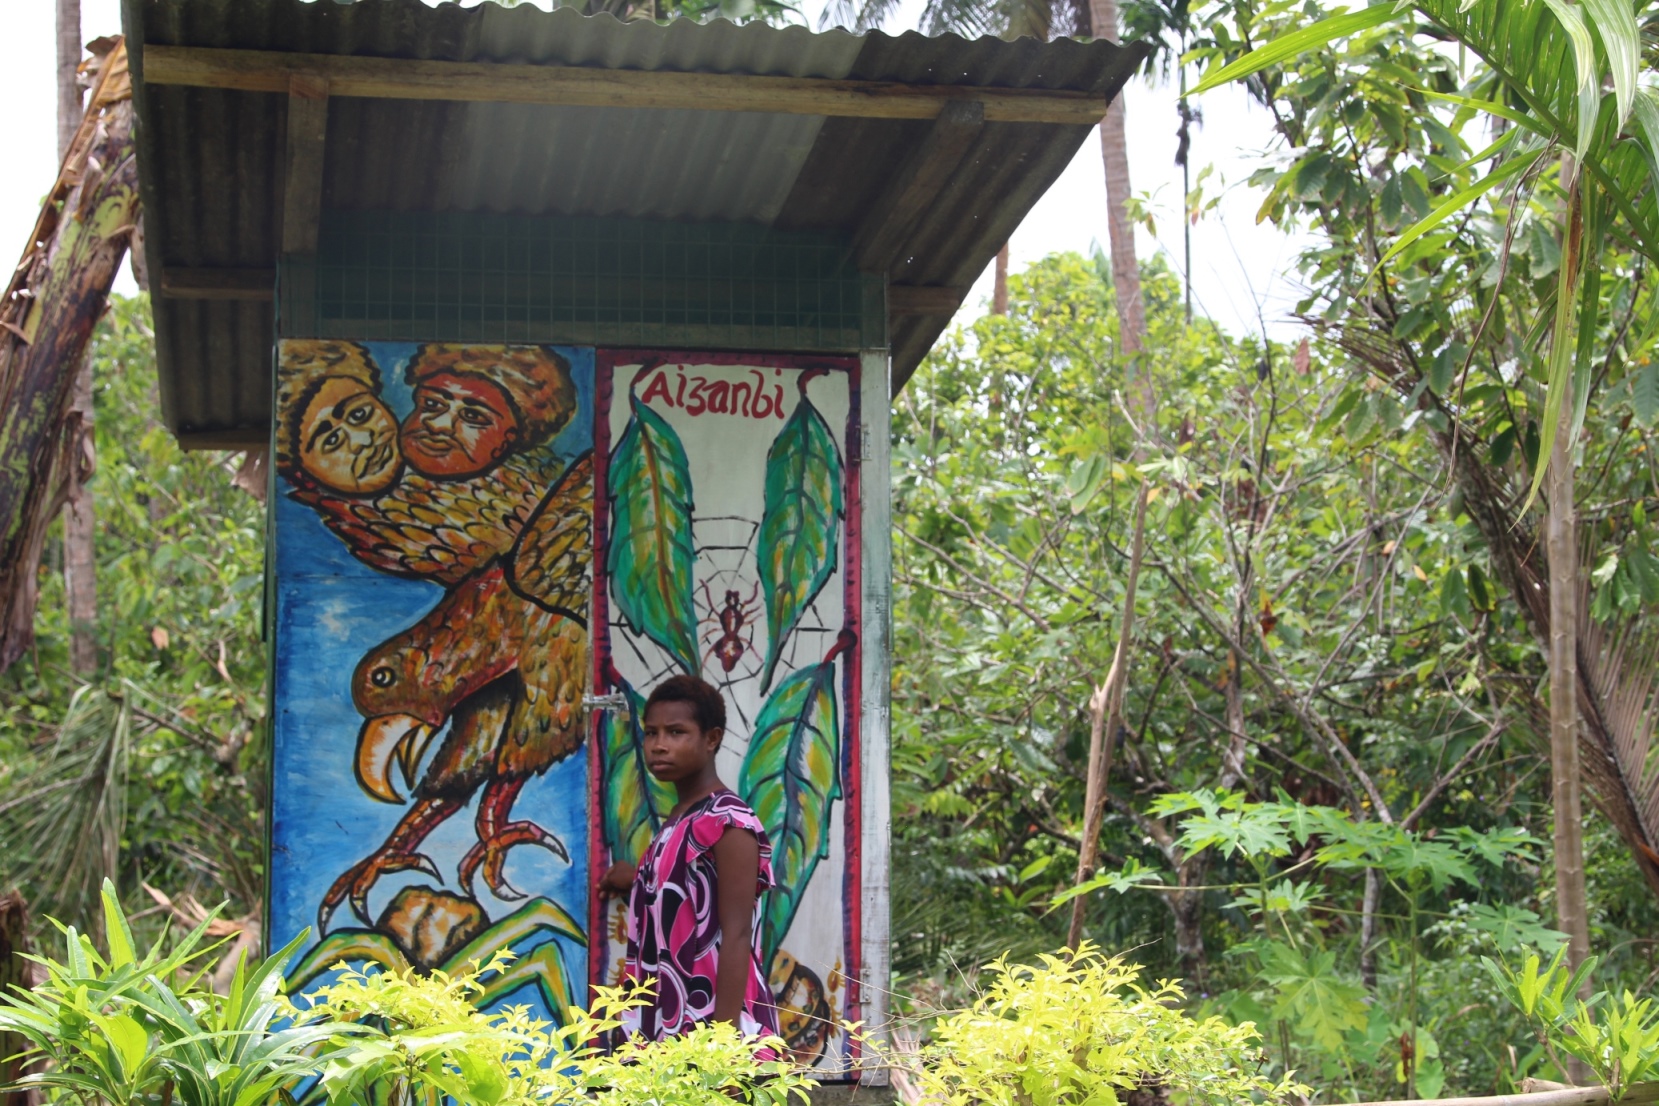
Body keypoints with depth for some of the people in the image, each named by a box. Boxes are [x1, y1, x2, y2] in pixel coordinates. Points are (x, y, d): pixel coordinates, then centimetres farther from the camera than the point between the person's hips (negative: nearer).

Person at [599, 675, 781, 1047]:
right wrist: (640, 881, 31)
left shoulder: (728, 821, -10)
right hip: (667, 1028, 8)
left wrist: (723, 1037, -20)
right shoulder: (677, 822, 13)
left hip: (711, 1027, -8)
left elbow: (736, 935, -15)